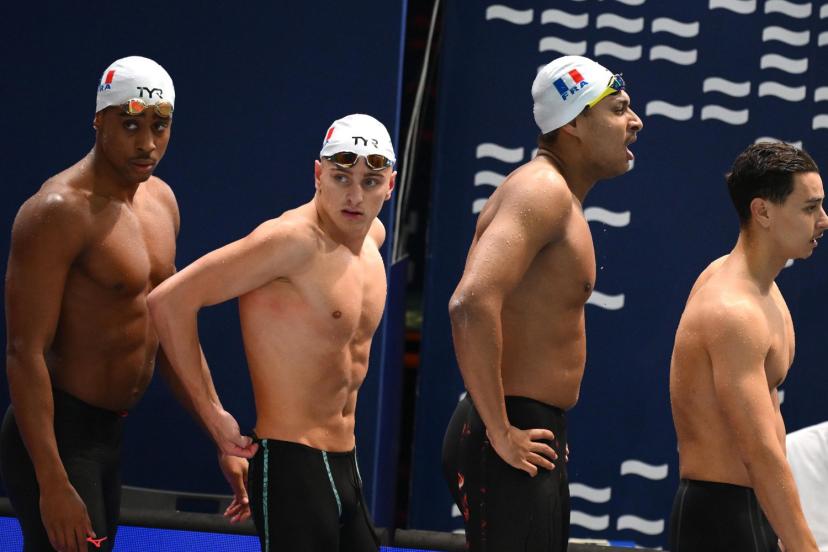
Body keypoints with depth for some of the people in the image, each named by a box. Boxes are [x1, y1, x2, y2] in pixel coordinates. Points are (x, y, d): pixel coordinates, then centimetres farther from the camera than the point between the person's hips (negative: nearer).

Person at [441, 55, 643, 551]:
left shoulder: (560, 198, 18)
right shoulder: (543, 192, -14)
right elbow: (472, 304, -30)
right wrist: (500, 433, -24)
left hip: (534, 442, 10)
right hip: (514, 446, -10)